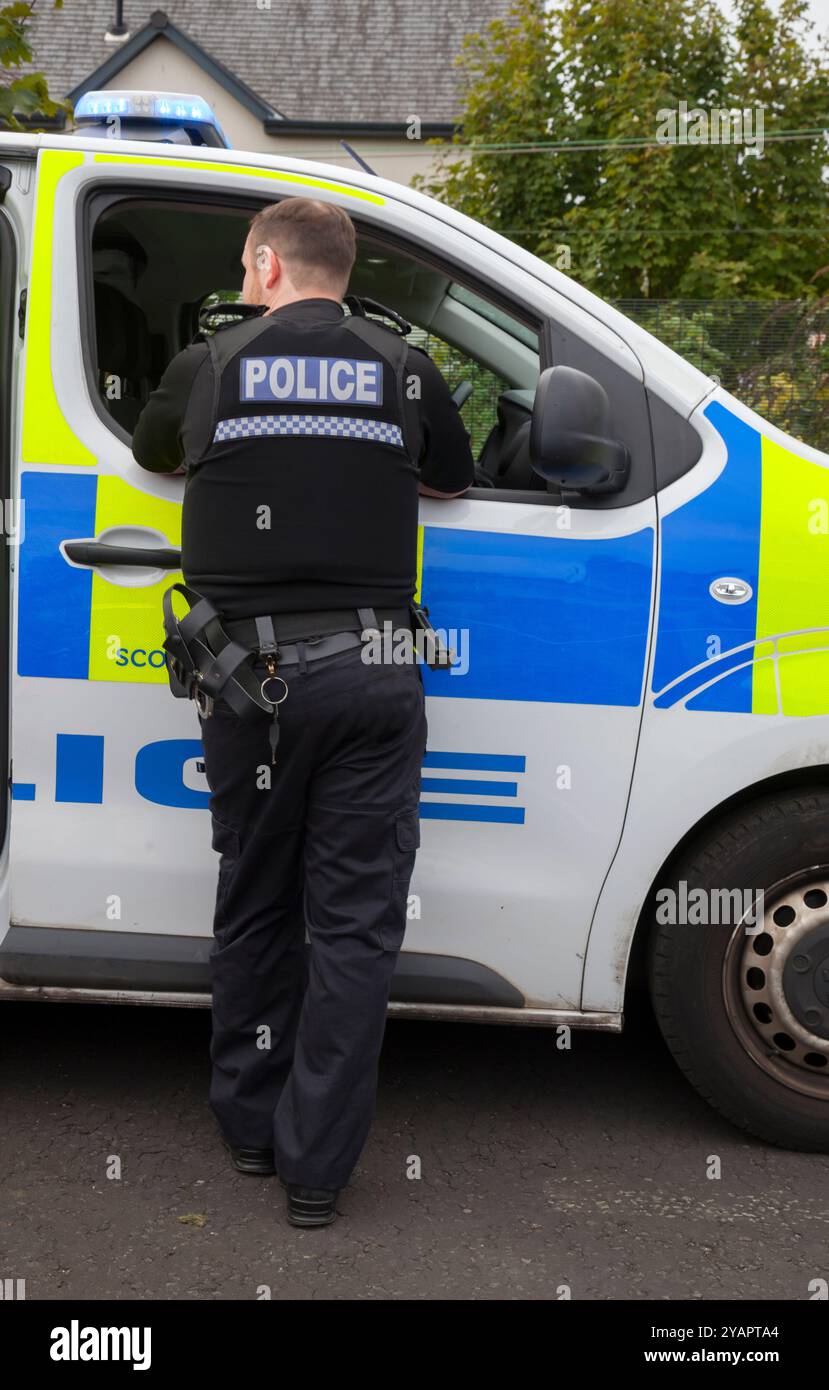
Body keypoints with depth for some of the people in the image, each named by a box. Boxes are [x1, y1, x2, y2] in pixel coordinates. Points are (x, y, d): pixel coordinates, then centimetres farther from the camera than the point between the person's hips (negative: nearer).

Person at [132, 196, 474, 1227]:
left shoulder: (210, 365, 5)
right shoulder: (405, 370, 6)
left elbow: (153, 456, 24)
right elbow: (453, 484, 22)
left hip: (250, 672, 1)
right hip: (369, 675, -1)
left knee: (254, 904, 16)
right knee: (355, 920, 4)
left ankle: (250, 1127, 27)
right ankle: (315, 1164, 7)